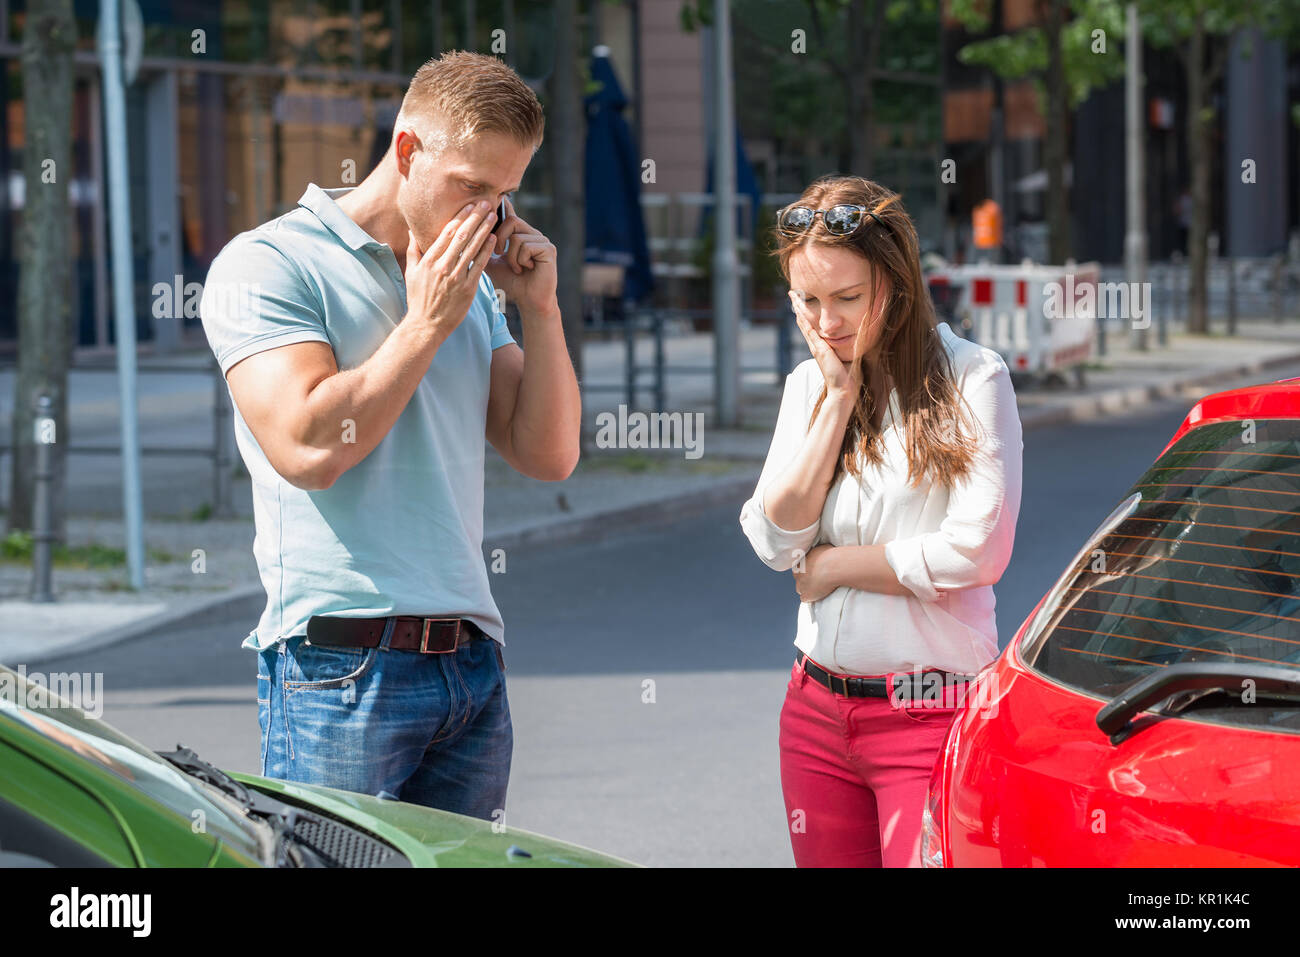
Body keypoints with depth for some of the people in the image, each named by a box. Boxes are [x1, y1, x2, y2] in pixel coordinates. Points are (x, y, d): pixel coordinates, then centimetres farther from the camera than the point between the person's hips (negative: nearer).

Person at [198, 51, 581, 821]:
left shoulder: (473, 289, 17)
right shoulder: (270, 265, -3)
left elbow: (550, 456, 14)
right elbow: (309, 446, -16)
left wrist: (539, 309, 3)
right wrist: (426, 324, -8)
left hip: (472, 663, 7)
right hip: (344, 669, -7)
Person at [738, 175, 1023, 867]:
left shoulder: (971, 379, -8)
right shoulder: (807, 386, 11)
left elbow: (977, 551, -17)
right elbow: (775, 542, -2)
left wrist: (831, 564, -5)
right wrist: (839, 397, -5)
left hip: (931, 713, -6)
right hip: (817, 707, 6)